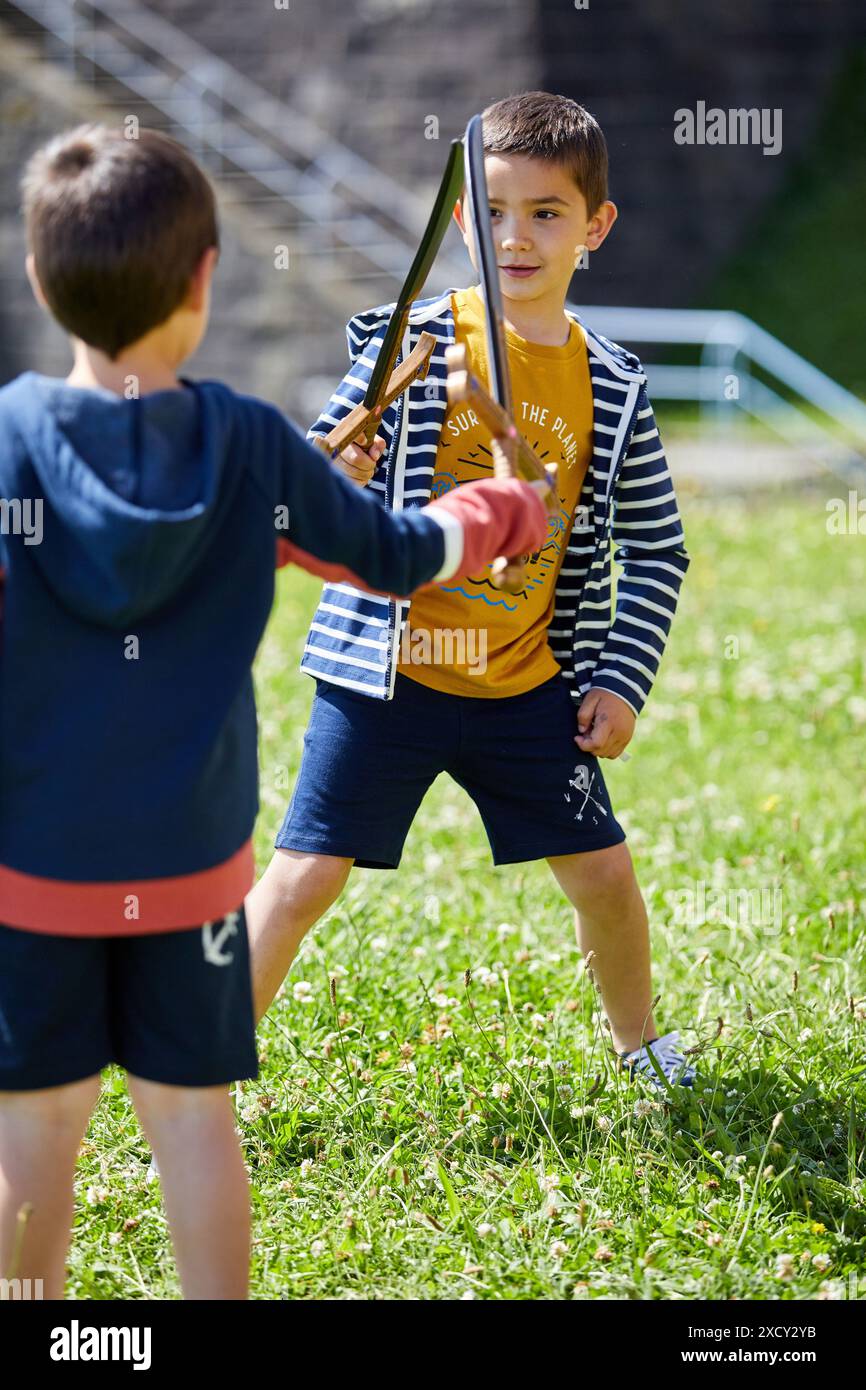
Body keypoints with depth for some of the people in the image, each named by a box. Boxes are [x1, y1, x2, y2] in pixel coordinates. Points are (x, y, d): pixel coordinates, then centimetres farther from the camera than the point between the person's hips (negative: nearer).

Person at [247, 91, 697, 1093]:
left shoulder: (611, 387, 2)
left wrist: (621, 679, 3)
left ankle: (639, 1041, 37)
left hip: (526, 687, 3)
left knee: (602, 870, 10)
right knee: (305, 874, -6)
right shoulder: (411, 343, -7)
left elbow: (655, 548, 10)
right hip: (388, 672, -3)